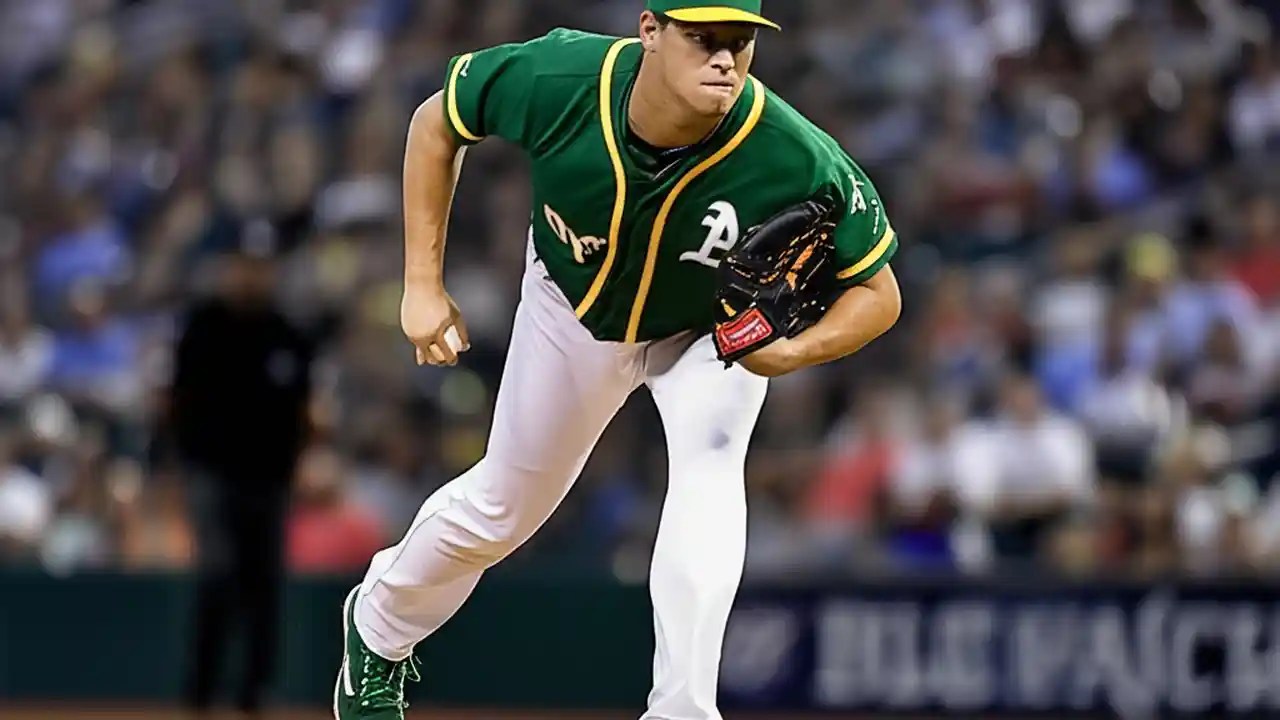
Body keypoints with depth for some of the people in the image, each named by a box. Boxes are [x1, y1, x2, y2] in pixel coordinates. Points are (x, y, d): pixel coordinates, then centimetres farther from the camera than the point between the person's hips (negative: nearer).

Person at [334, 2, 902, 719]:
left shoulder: (798, 161, -40)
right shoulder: (557, 80, -37)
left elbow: (878, 294, -26)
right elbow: (436, 122, -16)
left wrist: (795, 352, -47)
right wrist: (423, 284, -17)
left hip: (712, 331, -1)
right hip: (573, 311, 2)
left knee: (709, 461, -32)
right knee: (502, 504, 17)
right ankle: (377, 630, 47)